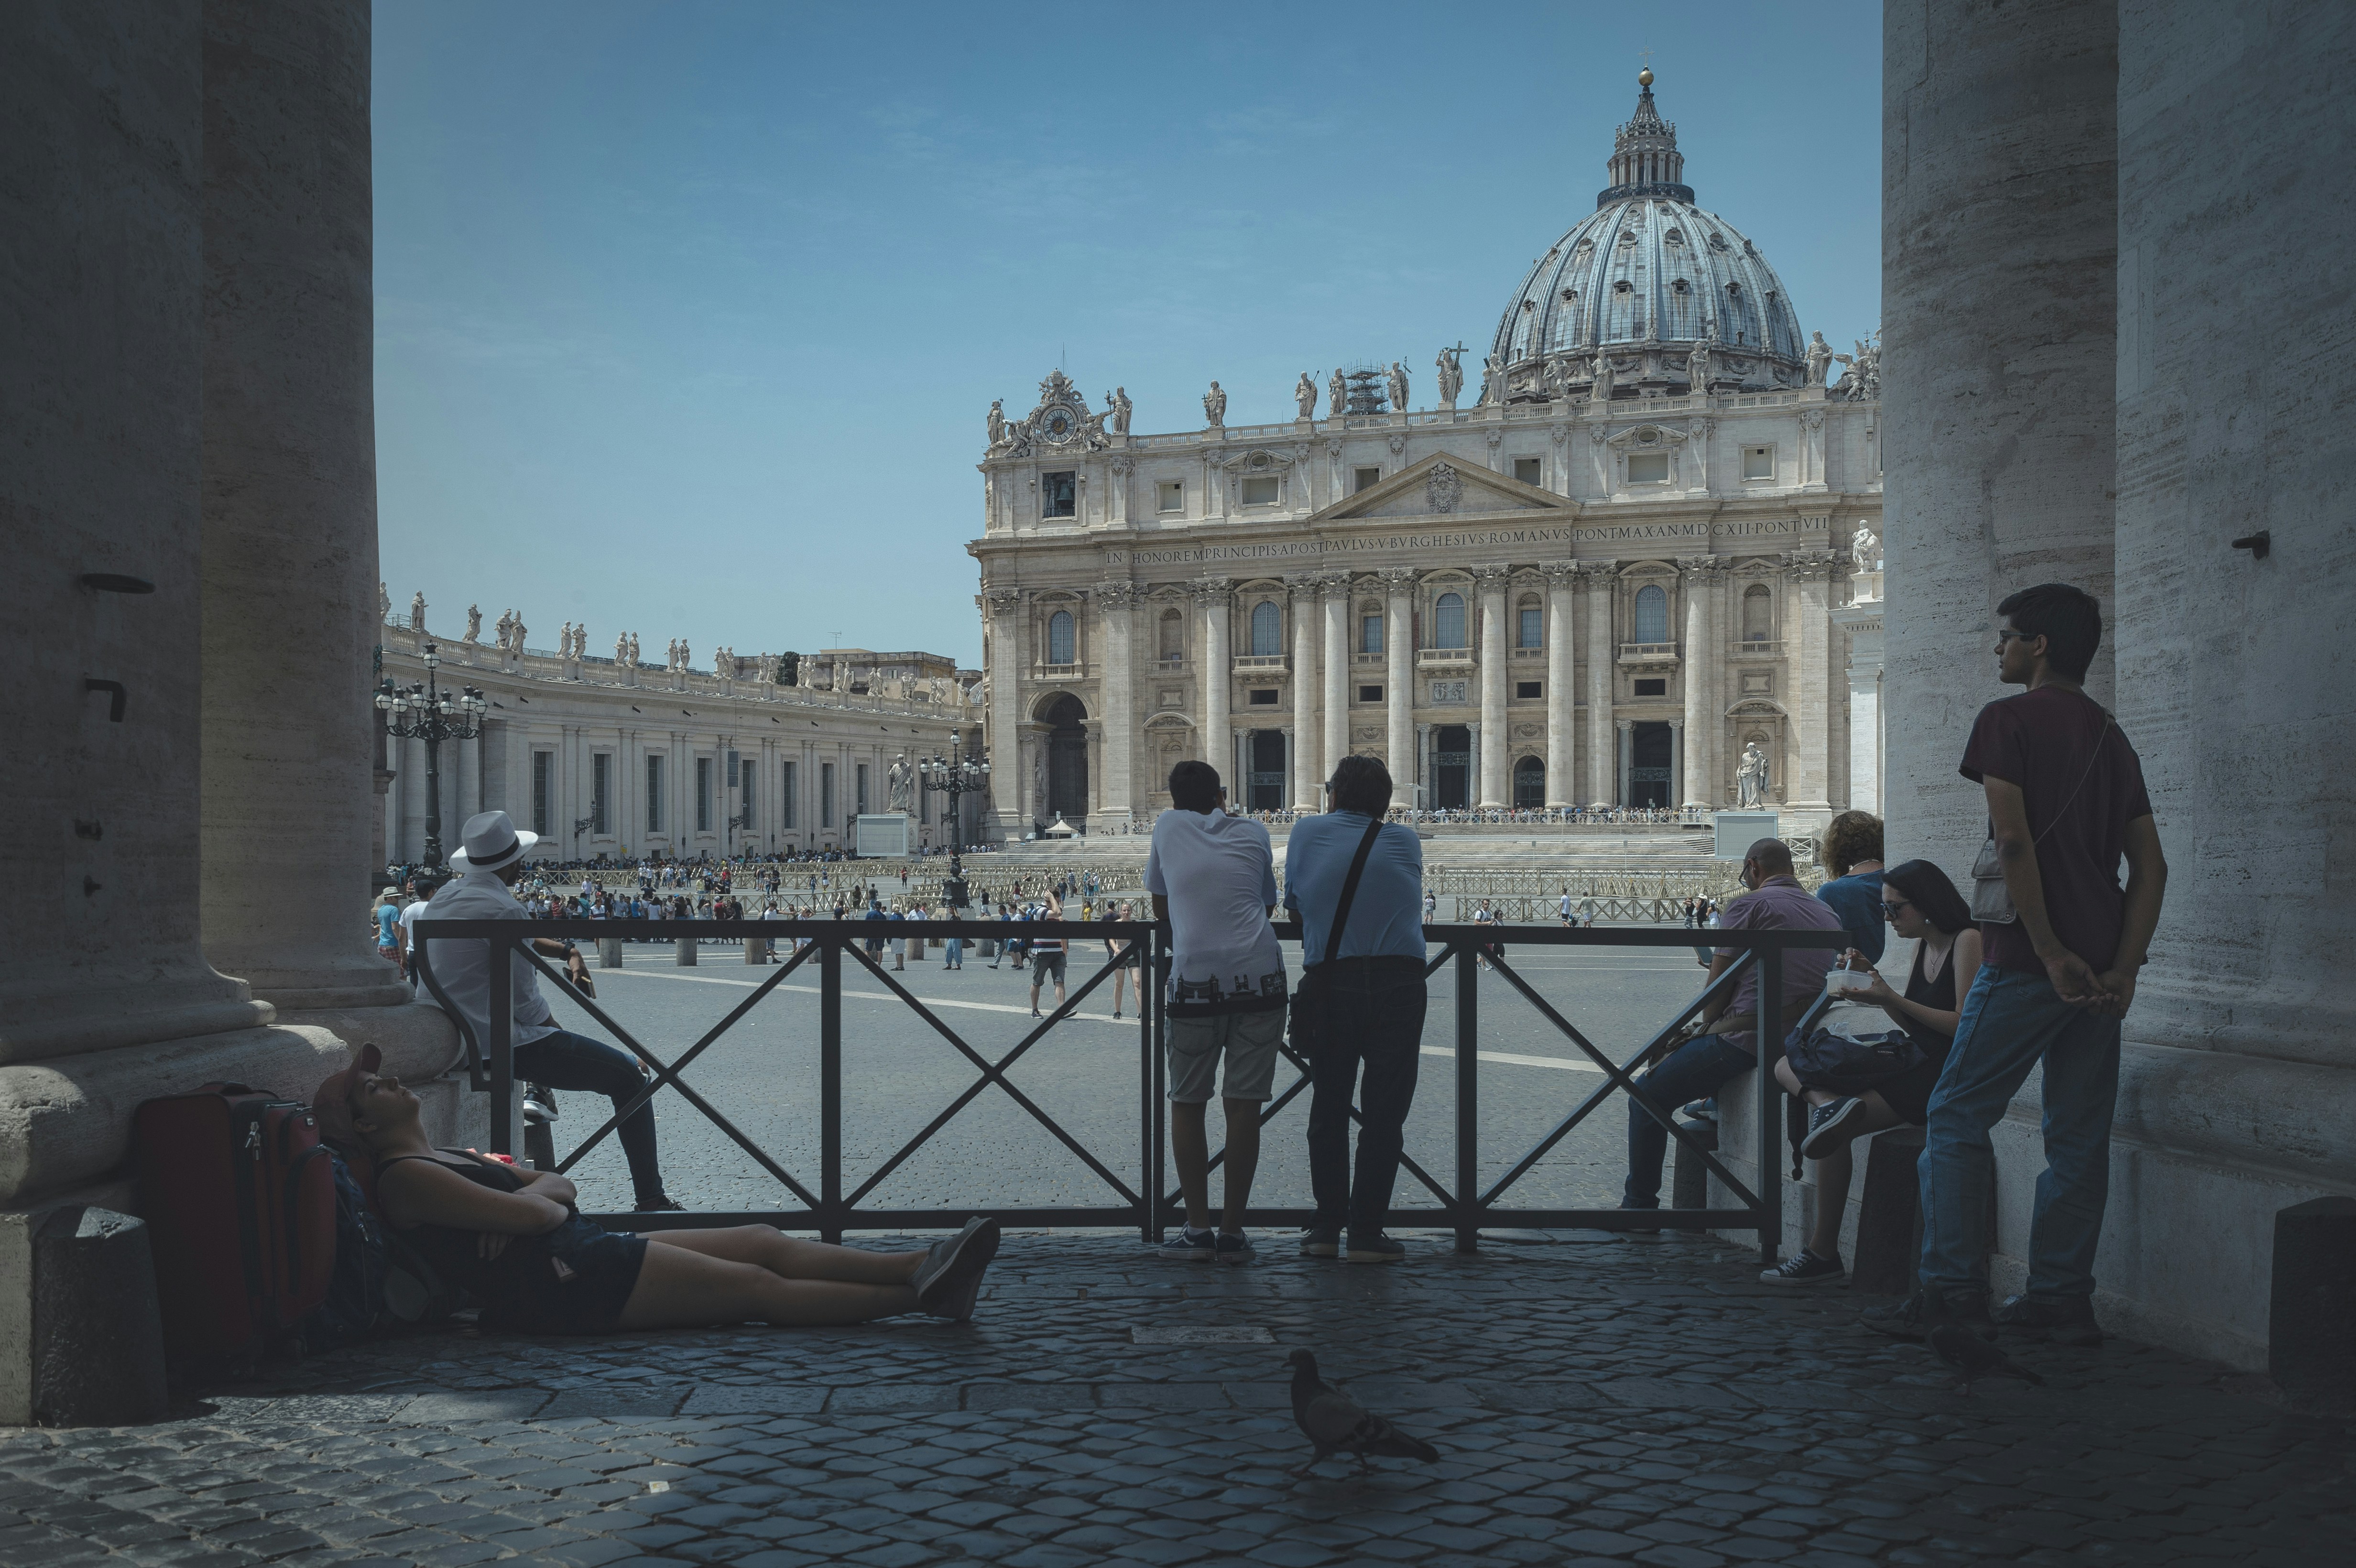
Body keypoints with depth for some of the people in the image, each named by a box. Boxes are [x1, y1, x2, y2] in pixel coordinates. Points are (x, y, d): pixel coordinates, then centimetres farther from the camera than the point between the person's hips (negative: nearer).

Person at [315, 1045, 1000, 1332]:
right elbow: (538, 1217, -18)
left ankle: (920, 1266, -9)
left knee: (762, 1242, -2)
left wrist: (528, 1193, -3)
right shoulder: (405, 1176, -9)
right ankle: (919, 1295, -16)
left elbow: (561, 1186, 19)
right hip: (562, 1286, -10)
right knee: (758, 1285, -14)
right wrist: (539, 1202, 4)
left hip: (591, 1254, 10)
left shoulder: (448, 1159, 23)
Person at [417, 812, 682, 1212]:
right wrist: (557, 1035, 2)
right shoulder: (501, 907, -20)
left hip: (458, 1039, 9)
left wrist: (566, 950, 16)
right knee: (630, 1076, -1)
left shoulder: (446, 895, 8)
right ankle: (650, 1200, -1)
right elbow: (527, 1002, -16)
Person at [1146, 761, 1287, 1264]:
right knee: (1244, 1106, 4)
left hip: (1195, 979, -1)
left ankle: (1198, 1229, 7)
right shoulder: (1253, 832, 15)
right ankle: (1232, 1231, 6)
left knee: (1187, 1104, 9)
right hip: (1260, 975, 1)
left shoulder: (1167, 826, 13)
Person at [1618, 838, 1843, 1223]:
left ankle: (1639, 1206, 7)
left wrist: (1708, 1030, 13)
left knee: (1648, 1095, 5)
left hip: (1744, 1039, -8)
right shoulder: (1829, 915, 17)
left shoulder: (1750, 905, -4)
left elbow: (1718, 986, -4)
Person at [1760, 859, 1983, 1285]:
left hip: (1946, 1078, -9)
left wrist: (1891, 1000, -16)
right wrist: (1873, 976, 10)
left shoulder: (1968, 941, -9)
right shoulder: (1923, 944, 17)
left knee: (1834, 1129, -22)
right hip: (1918, 1066, 9)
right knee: (1787, 1066, -6)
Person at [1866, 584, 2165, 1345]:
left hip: (2028, 959, -7)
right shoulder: (2112, 738, 17)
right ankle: (2062, 1299, 11)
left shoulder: (2008, 719, -4)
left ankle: (1954, 1288, -4)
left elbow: (2014, 842, -15)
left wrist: (2050, 953, -14)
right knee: (2080, 1134, 8)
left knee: (1957, 1117, 0)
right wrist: (2123, 968, 1)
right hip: (2101, 964, 7)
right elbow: (2151, 866, 9)